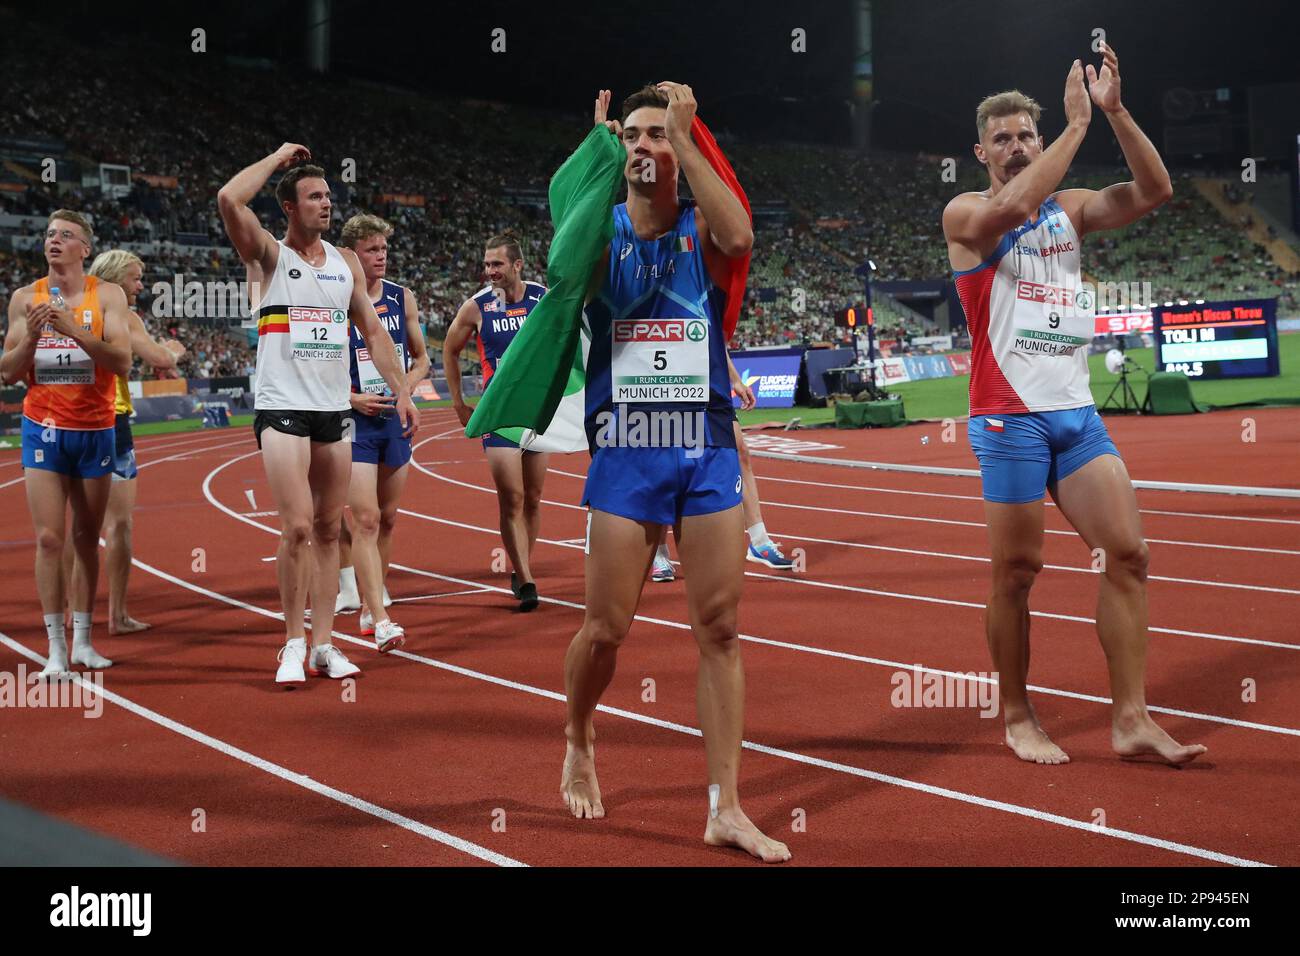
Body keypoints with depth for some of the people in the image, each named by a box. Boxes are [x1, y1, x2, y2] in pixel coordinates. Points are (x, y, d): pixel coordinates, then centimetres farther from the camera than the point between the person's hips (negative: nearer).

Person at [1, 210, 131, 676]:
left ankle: (83, 640, 19)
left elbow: (122, 362, -14)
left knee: (87, 538, 8)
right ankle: (55, 647, -3)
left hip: (94, 430, 0)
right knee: (49, 539, -7)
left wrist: (73, 329, -25)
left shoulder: (107, 295, -3)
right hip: (44, 428, 0)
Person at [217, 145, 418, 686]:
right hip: (281, 406, -5)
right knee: (298, 526, -12)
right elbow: (229, 201, -19)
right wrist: (279, 158, -6)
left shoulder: (346, 262, 14)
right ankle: (294, 642, 1)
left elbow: (373, 332, 16)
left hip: (335, 408, 5)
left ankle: (324, 643, 12)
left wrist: (401, 391, 8)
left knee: (328, 529, 6)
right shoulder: (268, 255, -1)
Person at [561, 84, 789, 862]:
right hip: (625, 454, 0)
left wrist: (685, 140, -15)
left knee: (720, 628, 1)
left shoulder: (703, 225, 4)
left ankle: (727, 807, 7)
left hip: (708, 452, 1)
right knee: (606, 628, 2)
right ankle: (579, 741, 32)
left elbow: (740, 238, -20)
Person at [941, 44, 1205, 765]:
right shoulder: (965, 213, 0)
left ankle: (1131, 720, 2)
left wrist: (1114, 110, -11)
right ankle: (1016, 719, 15)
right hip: (1011, 416, -5)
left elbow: (1153, 192, 0)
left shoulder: (1070, 207, 14)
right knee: (1016, 570, 0)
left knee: (1127, 553, -3)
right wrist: (1078, 122, -19)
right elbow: (1014, 207, -24)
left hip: (1078, 412, 5)